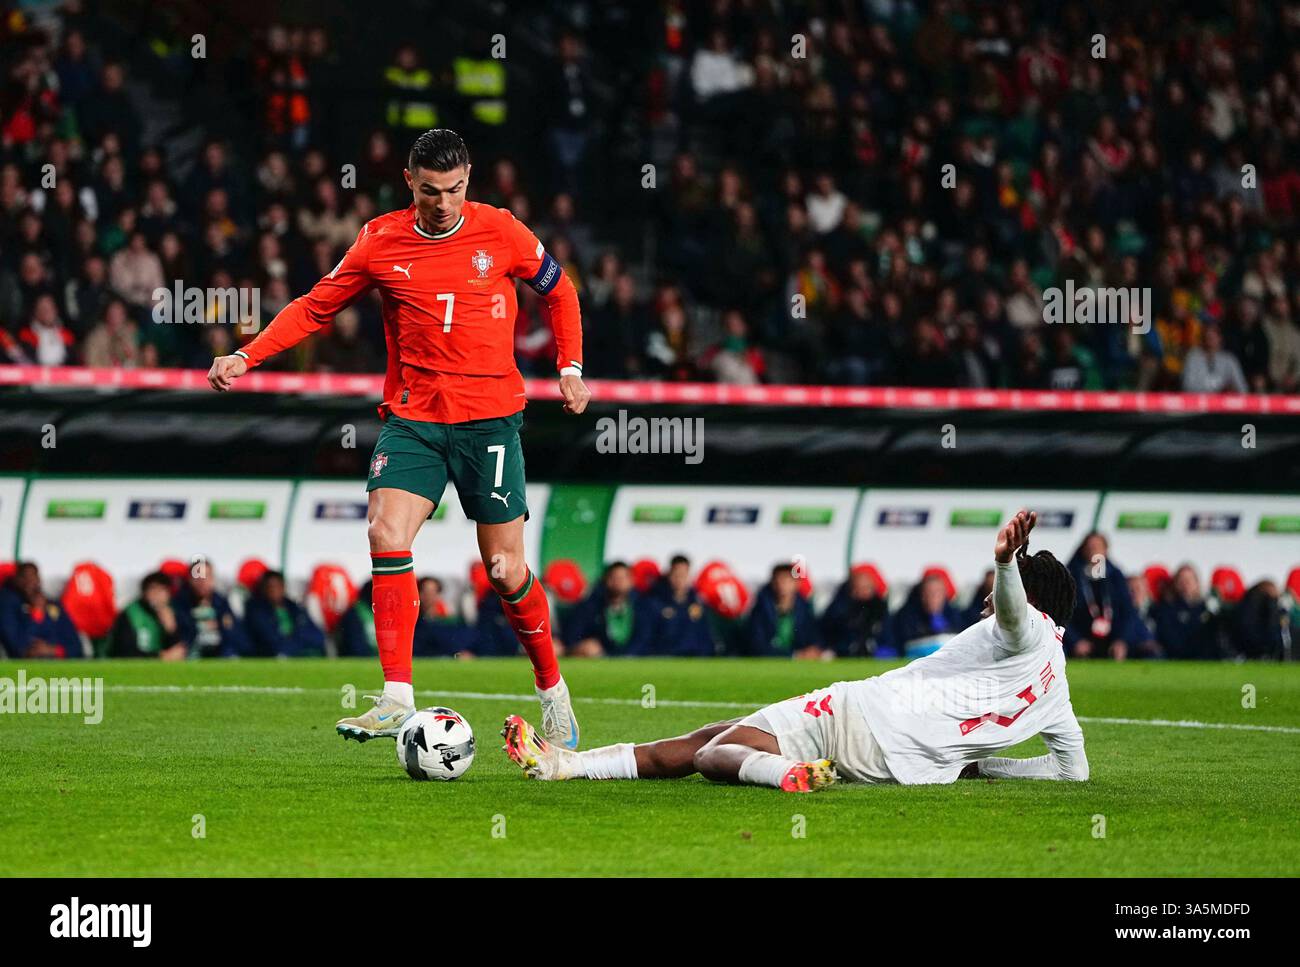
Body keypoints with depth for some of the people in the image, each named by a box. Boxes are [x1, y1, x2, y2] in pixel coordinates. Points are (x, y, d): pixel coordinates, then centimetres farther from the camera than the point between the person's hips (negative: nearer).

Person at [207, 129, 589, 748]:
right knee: (387, 533, -20)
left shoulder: (500, 232, -1)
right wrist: (247, 357, -1)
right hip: (412, 414, 1)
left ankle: (551, 688, 22)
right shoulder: (381, 242, 1)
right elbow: (314, 307, 9)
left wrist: (570, 368, 6)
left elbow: (558, 291, 14)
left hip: (489, 415, -1)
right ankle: (397, 698, -18)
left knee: (505, 569, -1)